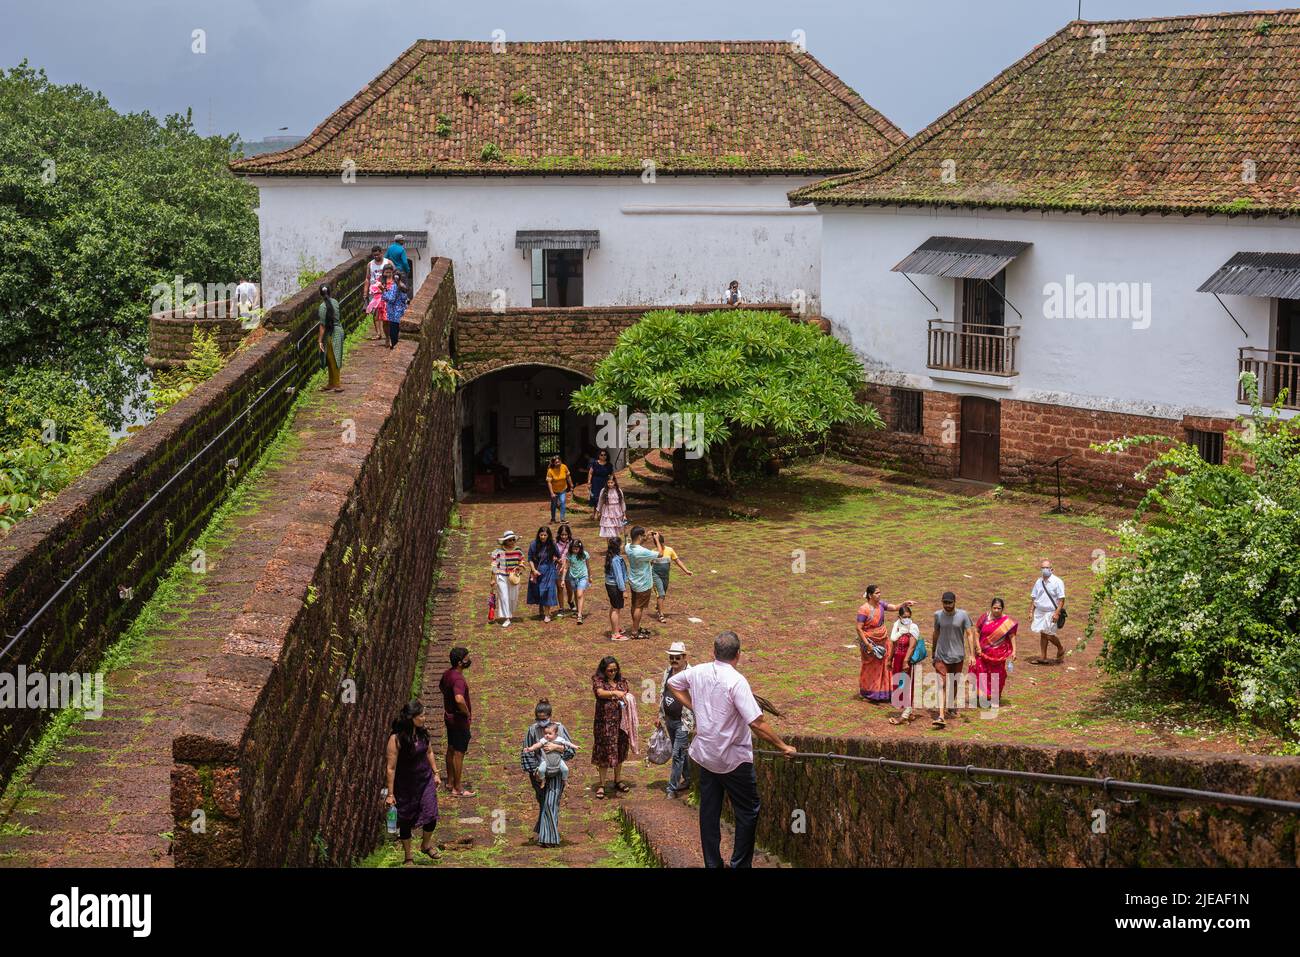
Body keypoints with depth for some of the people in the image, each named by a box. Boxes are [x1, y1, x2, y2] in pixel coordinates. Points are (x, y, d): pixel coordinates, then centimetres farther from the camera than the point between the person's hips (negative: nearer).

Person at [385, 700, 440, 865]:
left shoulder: (423, 732, -6)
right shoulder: (396, 739, -23)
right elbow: (391, 768, -19)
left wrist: (435, 773, 15)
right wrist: (390, 794, -16)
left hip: (425, 780, 4)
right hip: (405, 785, -4)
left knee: (431, 815, -3)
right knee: (405, 820, 10)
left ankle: (426, 845, 27)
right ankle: (408, 857, 29)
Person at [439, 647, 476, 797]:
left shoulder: (447, 673, 0)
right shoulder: (458, 679, -31)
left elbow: (441, 688, 21)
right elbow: (459, 699, -47)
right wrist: (467, 713, -28)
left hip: (449, 716, 9)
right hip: (459, 720, -9)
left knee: (451, 749, 21)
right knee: (459, 753, 2)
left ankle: (450, 782, 35)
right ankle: (457, 788, 11)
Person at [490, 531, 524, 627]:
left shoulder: (518, 551, 4)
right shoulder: (498, 551, -8)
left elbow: (522, 562, 16)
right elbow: (494, 566, -3)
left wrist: (519, 567, -6)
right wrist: (493, 579, -5)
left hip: (514, 577, 4)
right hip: (501, 577, -4)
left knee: (513, 597, 9)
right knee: (503, 597, -8)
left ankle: (510, 614, 34)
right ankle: (506, 619, -7)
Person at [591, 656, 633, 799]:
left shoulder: (622, 681, 9)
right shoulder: (598, 680, -4)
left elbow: (630, 695, 11)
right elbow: (600, 692, -23)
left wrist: (628, 699, -12)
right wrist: (615, 693, -40)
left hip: (620, 722, 4)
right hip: (604, 722, -4)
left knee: (619, 752, 12)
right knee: (604, 753, 0)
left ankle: (617, 781, 26)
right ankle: (601, 785, 8)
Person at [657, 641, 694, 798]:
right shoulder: (667, 672, 7)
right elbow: (662, 695, 17)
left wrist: (696, 725, -18)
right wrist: (660, 717, 18)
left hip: (684, 722, -7)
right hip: (669, 720, 7)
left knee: (677, 754, -6)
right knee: (681, 752, 19)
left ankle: (672, 788, 0)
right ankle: (687, 780, 34)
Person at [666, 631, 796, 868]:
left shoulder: (698, 672, -2)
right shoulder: (736, 681, -22)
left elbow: (672, 683, 20)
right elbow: (756, 723, -25)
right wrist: (783, 747, -17)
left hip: (705, 755, 6)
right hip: (734, 758, -6)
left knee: (709, 812, 12)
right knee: (747, 812, 7)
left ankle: (712, 863, 17)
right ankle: (741, 864, 7)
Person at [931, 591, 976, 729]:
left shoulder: (963, 615, -7)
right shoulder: (938, 615, -2)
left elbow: (969, 634, -6)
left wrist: (971, 654, -14)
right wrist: (933, 653, 18)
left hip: (957, 656, 0)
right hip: (941, 655, 0)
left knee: (954, 683, 17)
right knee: (942, 684, -11)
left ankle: (952, 706, 42)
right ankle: (941, 717, -20)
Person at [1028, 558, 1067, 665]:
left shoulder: (1057, 582, -9)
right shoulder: (1039, 582, 9)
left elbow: (1061, 599, -11)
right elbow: (1034, 597, 16)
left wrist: (1057, 613, -19)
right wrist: (1031, 611, 8)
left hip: (1051, 613, -6)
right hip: (1039, 612, 6)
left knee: (1049, 634, -7)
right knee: (1042, 634, 9)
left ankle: (1060, 649, 20)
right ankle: (1043, 657, 17)